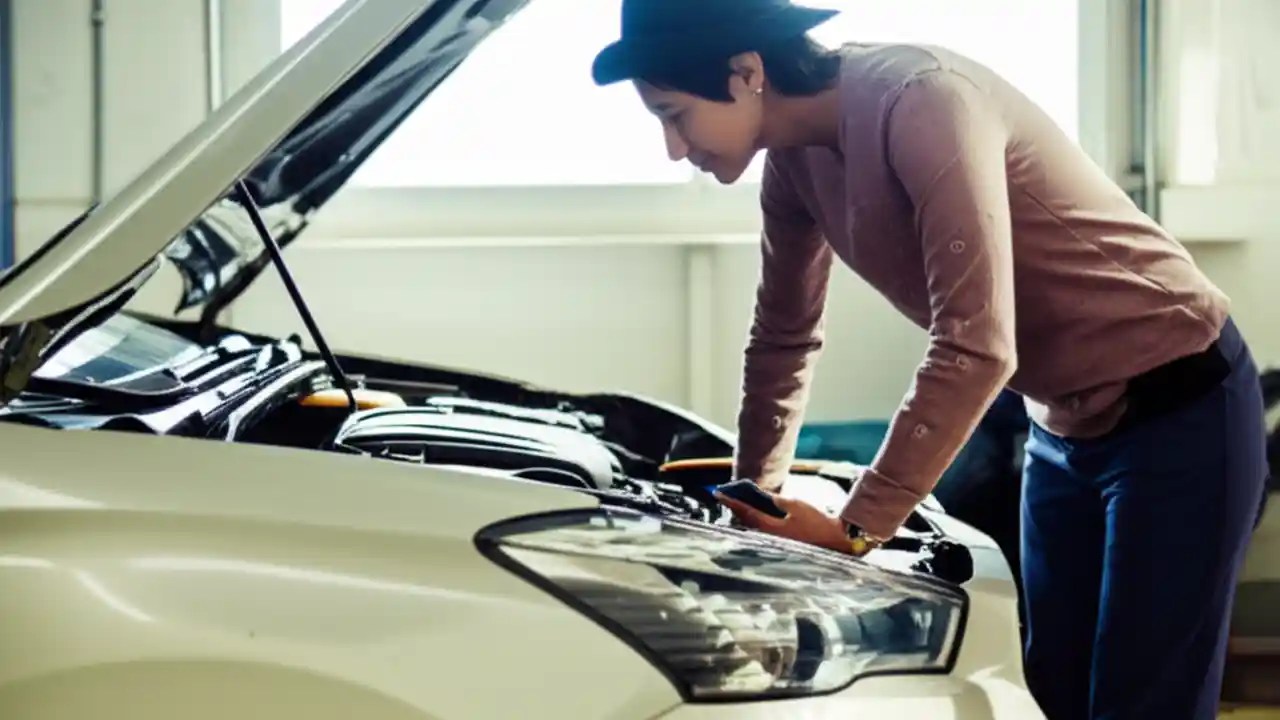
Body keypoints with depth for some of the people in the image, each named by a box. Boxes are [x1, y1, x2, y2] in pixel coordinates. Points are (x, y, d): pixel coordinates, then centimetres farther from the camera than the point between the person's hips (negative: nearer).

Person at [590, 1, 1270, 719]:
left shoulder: (922, 102, -28)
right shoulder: (796, 159, -2)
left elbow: (975, 350, -33)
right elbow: (785, 338, 16)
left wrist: (854, 527, -27)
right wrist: (755, 495, 16)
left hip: (1179, 410, -9)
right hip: (1064, 423, 9)